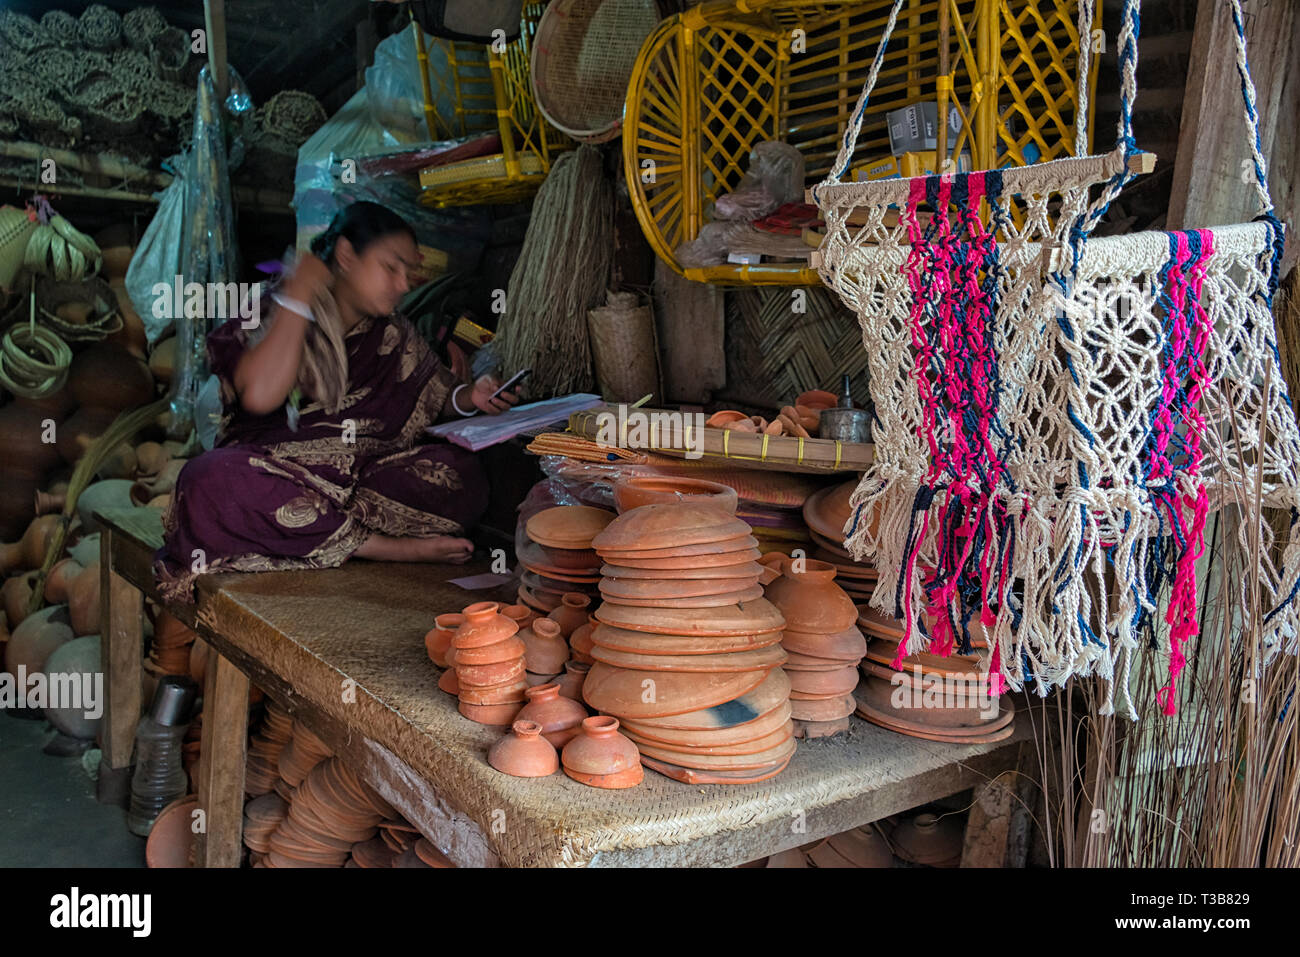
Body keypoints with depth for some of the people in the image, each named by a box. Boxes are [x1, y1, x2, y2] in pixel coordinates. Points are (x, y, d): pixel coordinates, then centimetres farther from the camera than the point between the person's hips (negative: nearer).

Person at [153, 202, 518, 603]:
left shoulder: (394, 336, 15)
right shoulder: (273, 316, 0)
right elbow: (260, 396, -18)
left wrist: (469, 397, -5)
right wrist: (299, 296, -11)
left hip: (368, 472, 3)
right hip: (276, 472, -2)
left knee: (461, 474, -26)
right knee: (215, 481, -39)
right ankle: (388, 546, -31)